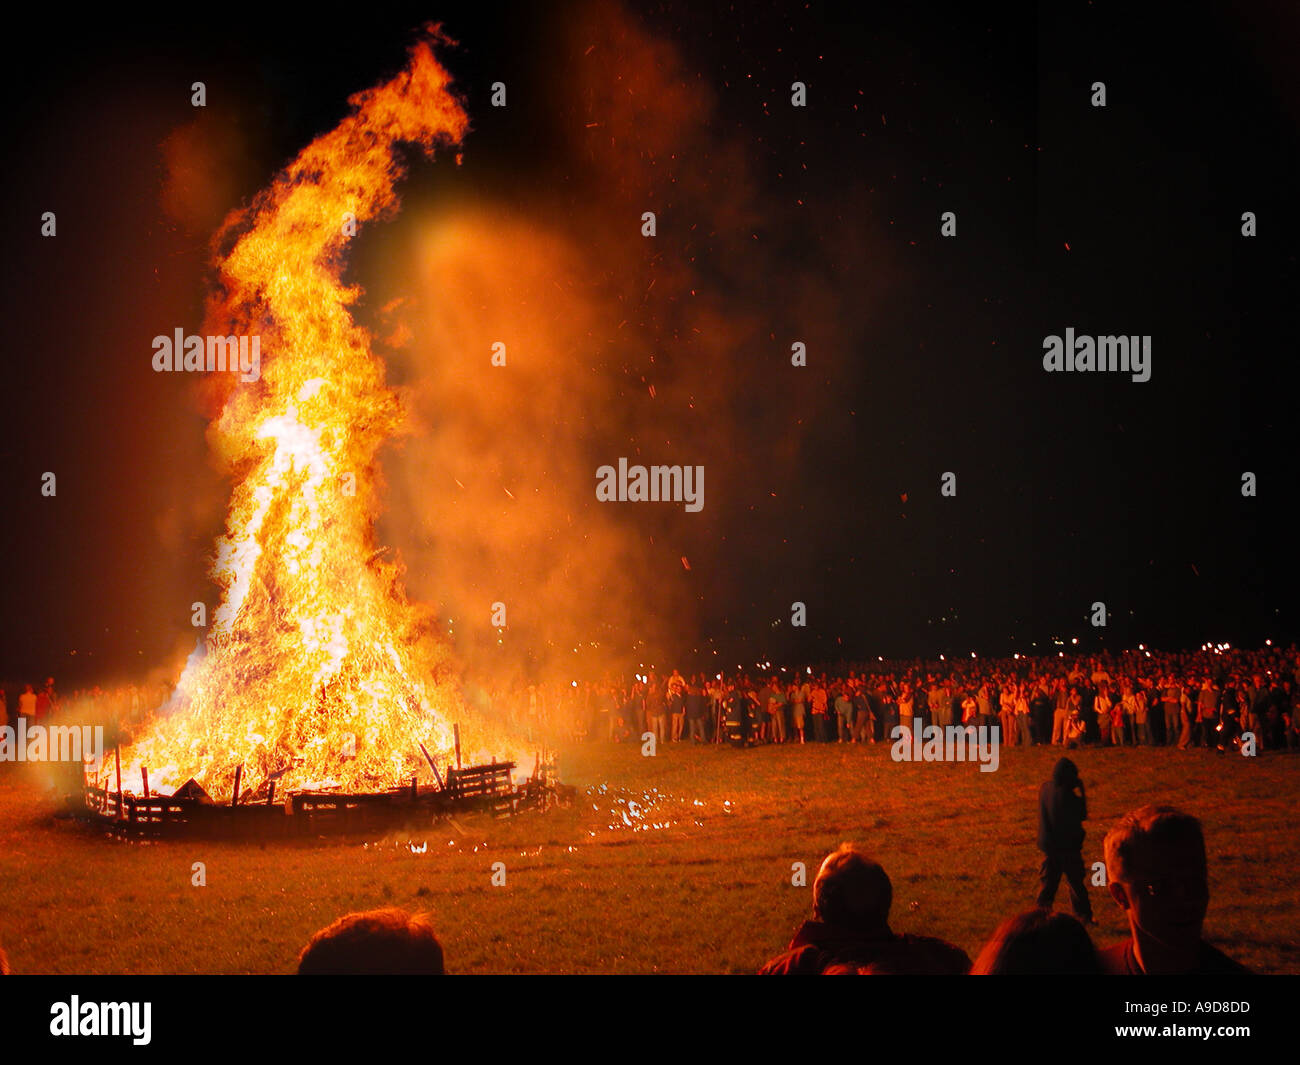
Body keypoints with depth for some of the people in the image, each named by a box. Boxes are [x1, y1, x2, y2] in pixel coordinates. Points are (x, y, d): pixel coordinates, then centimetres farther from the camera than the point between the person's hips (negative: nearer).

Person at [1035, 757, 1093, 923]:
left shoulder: (1045, 788, -1)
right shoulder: (1066, 794, -22)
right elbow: (1082, 815, -13)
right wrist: (1081, 792, -7)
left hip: (1048, 845, 5)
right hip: (1068, 846, -5)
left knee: (1048, 880, 12)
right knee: (1076, 881, 7)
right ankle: (1084, 916, 14)